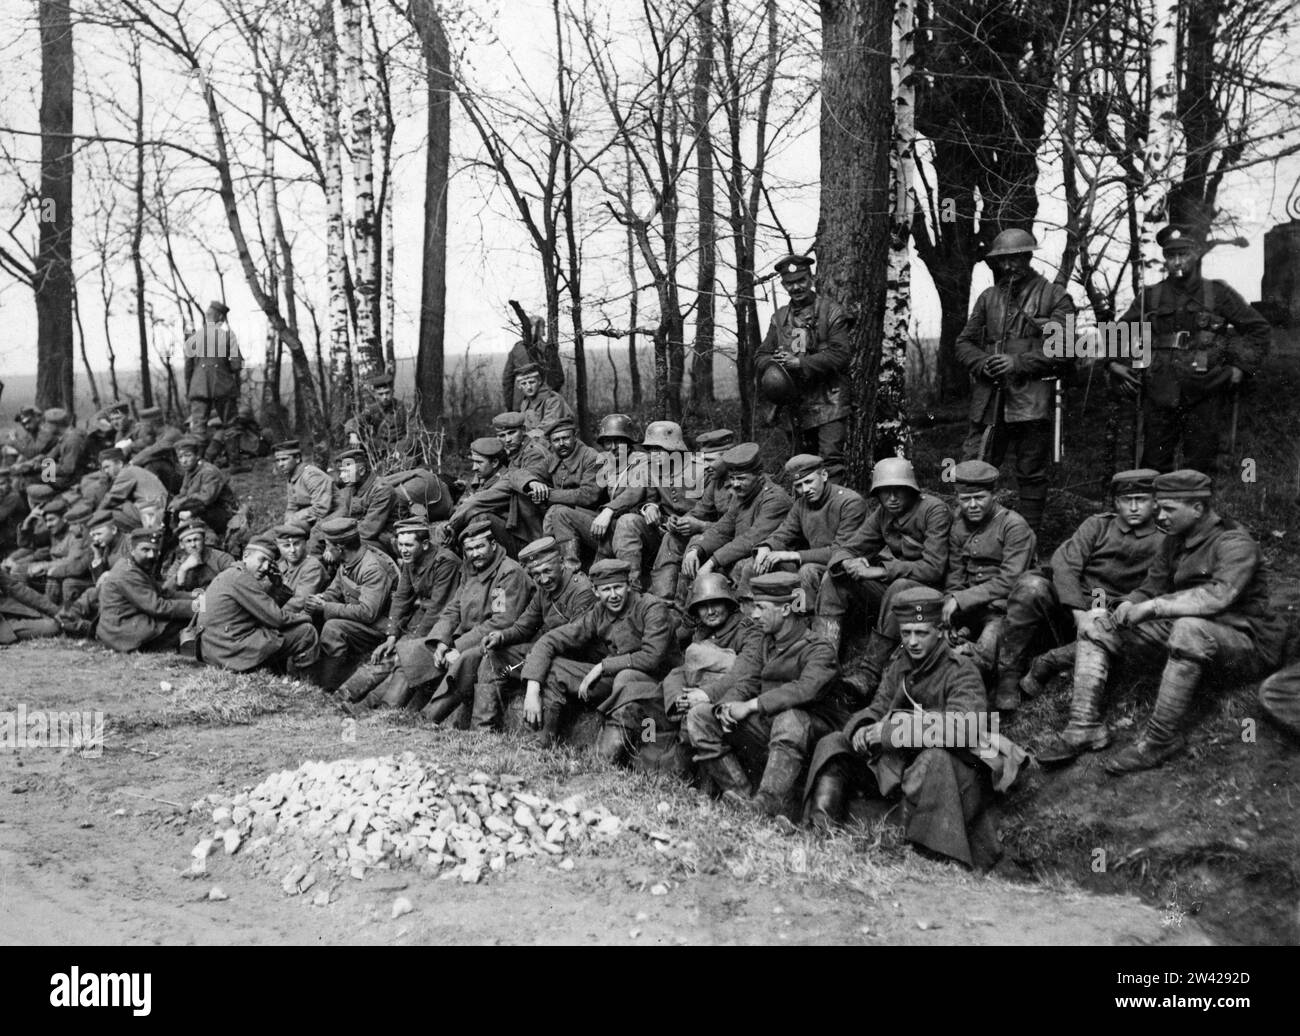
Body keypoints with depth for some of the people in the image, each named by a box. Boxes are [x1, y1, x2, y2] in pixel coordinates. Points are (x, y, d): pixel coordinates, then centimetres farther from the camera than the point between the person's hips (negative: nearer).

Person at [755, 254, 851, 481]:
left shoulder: (832, 312, -3)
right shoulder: (779, 318, 14)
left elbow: (839, 354, -13)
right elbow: (761, 355, 12)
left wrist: (799, 363, -17)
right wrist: (773, 367, -11)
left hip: (829, 401, -6)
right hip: (796, 403, 6)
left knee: (831, 457, -14)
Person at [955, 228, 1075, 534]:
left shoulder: (1055, 297, 3)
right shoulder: (988, 297, 16)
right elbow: (964, 343, 16)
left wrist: (1019, 363, -15)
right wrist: (982, 363, -6)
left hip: (1032, 400, -3)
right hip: (989, 397, 3)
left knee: (1032, 476, 4)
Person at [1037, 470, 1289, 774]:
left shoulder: (1235, 544, -16)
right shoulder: (1174, 541, 10)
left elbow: (1218, 596, -33)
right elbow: (1152, 586, 13)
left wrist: (1152, 607, -31)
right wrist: (1127, 606, -9)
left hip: (1245, 641, -8)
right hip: (1184, 631, 8)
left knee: (1190, 629, -43)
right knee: (1095, 626, -2)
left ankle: (1162, 738, -30)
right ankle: (1084, 727, -13)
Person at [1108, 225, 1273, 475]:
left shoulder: (1218, 295, 4)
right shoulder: (1150, 297, 8)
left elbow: (1259, 329, 10)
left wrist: (1241, 367, 0)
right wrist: (1117, 363, 6)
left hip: (1205, 394, -1)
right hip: (1159, 395, 1)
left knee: (1200, 467, 3)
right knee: (1154, 465, 3)